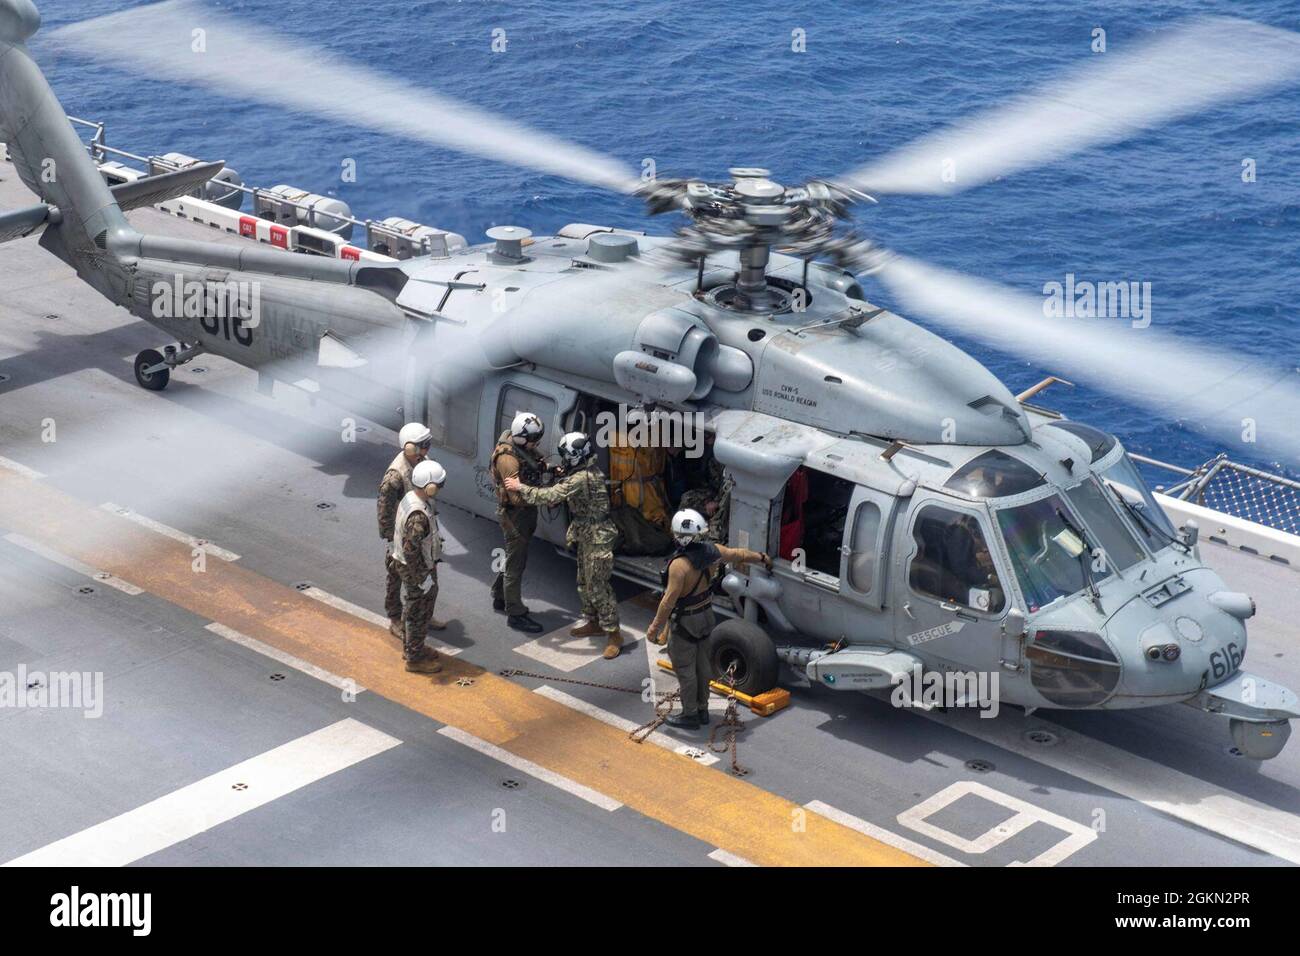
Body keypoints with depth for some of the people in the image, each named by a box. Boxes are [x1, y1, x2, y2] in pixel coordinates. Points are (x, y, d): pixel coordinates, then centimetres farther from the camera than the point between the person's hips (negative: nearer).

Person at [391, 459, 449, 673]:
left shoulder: (409, 498, -3)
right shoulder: (419, 516, -33)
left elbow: (397, 526, 12)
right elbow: (411, 551, -31)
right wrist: (423, 579, -22)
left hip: (408, 566, 10)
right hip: (418, 570, -10)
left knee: (411, 608, 24)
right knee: (419, 614, 6)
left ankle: (410, 647, 41)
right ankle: (415, 658, 20)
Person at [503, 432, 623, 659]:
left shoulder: (581, 478, -26)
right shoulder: (589, 470, 5)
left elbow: (550, 496, -26)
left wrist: (520, 487, -17)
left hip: (597, 538, -10)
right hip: (587, 535, 10)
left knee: (598, 586, -7)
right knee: (584, 582, 19)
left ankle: (614, 633, -1)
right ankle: (593, 622, 33)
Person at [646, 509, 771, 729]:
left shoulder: (679, 565, -31)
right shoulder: (712, 551, -10)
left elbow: (669, 601, -29)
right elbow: (739, 554, 8)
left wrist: (655, 627, -19)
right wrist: (761, 557, 27)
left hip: (684, 622, -8)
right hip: (706, 616, 8)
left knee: (684, 669, 7)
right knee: (702, 664, 19)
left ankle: (690, 715, 18)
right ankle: (702, 709, 32)